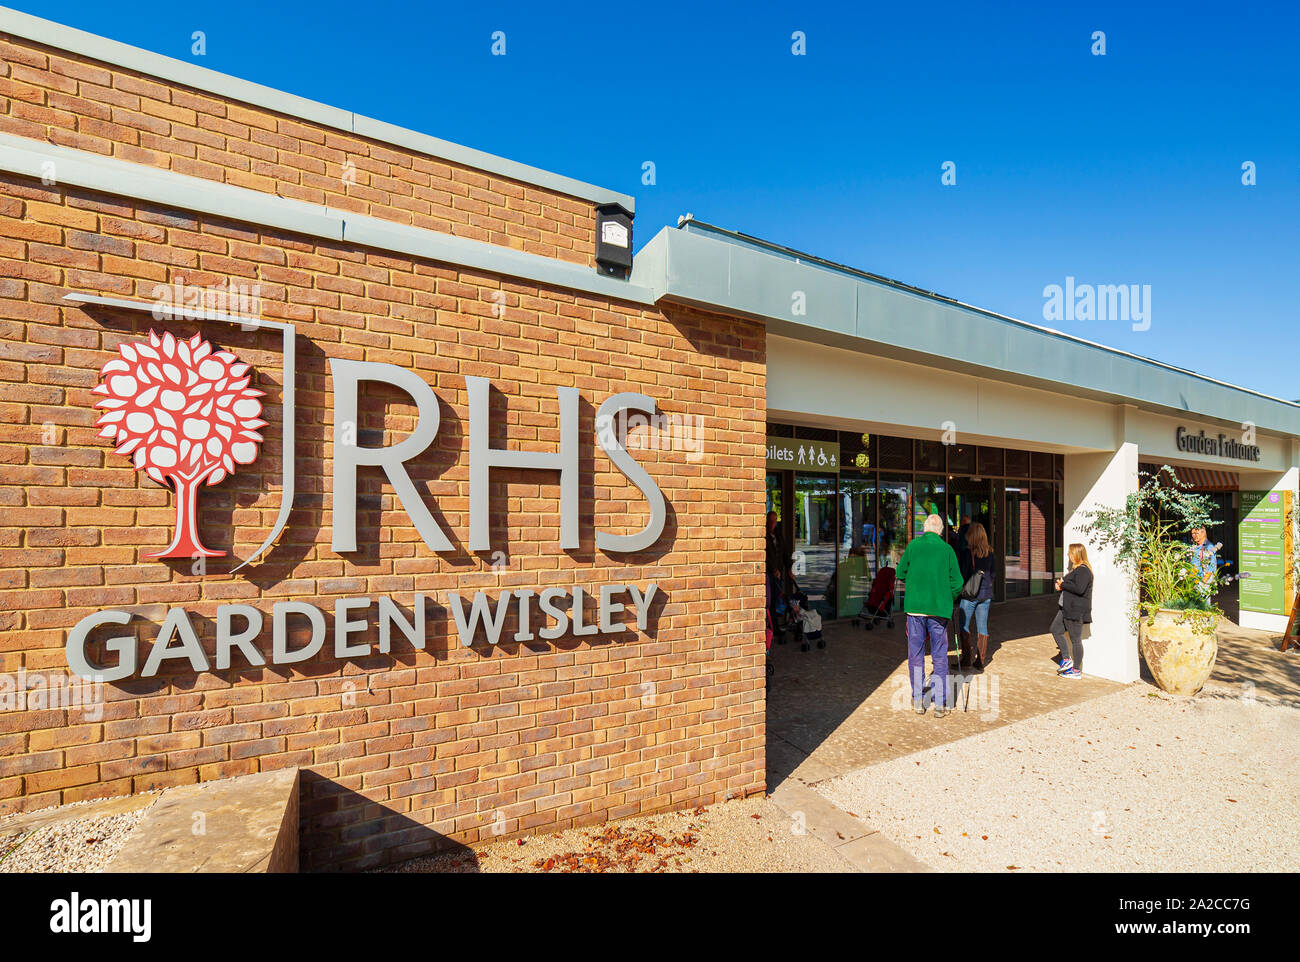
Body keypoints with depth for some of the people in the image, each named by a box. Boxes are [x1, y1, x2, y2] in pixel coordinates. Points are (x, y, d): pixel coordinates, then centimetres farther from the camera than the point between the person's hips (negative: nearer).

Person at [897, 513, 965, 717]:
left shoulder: (914, 545, 0)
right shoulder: (947, 549, 0)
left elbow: (901, 573, 6)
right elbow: (957, 583, 0)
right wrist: (947, 598, 17)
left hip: (915, 607, 0)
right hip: (939, 609, 0)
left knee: (915, 656, 9)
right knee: (940, 658, 9)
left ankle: (918, 701, 15)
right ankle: (940, 704, 13)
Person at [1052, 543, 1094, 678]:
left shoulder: (1083, 570, -17)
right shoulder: (1075, 568, 15)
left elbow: (1079, 589, -28)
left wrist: (1063, 585, -15)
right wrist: (1060, 584, 4)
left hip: (1076, 610, -11)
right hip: (1066, 608, 11)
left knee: (1075, 639, -1)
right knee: (1056, 630, 15)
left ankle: (1077, 671, 9)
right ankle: (1066, 659, 21)